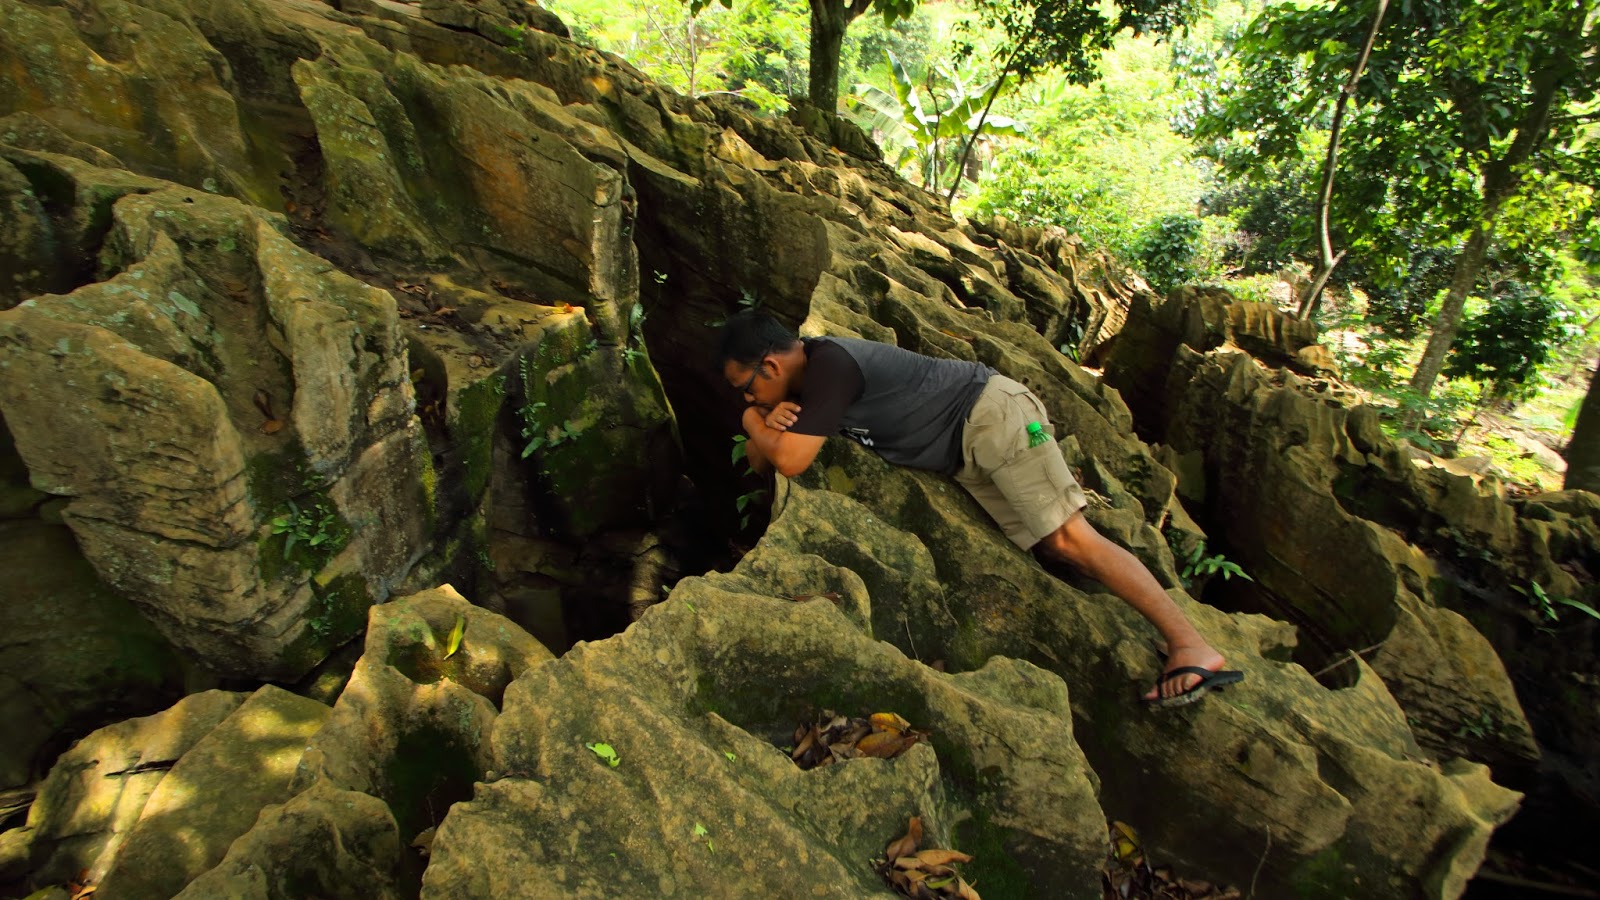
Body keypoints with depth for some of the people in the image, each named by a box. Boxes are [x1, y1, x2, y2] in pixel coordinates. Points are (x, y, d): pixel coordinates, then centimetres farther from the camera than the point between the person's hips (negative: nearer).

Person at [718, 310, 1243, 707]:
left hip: (992, 413, -9)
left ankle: (1190, 644, -10)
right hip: (967, 459, 9)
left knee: (1070, 535, -14)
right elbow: (760, 461, 11)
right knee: (1051, 545, 4)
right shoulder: (809, 375, 7)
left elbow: (791, 461, -26)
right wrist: (771, 422, -12)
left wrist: (755, 421, -5)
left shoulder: (829, 364, -22)